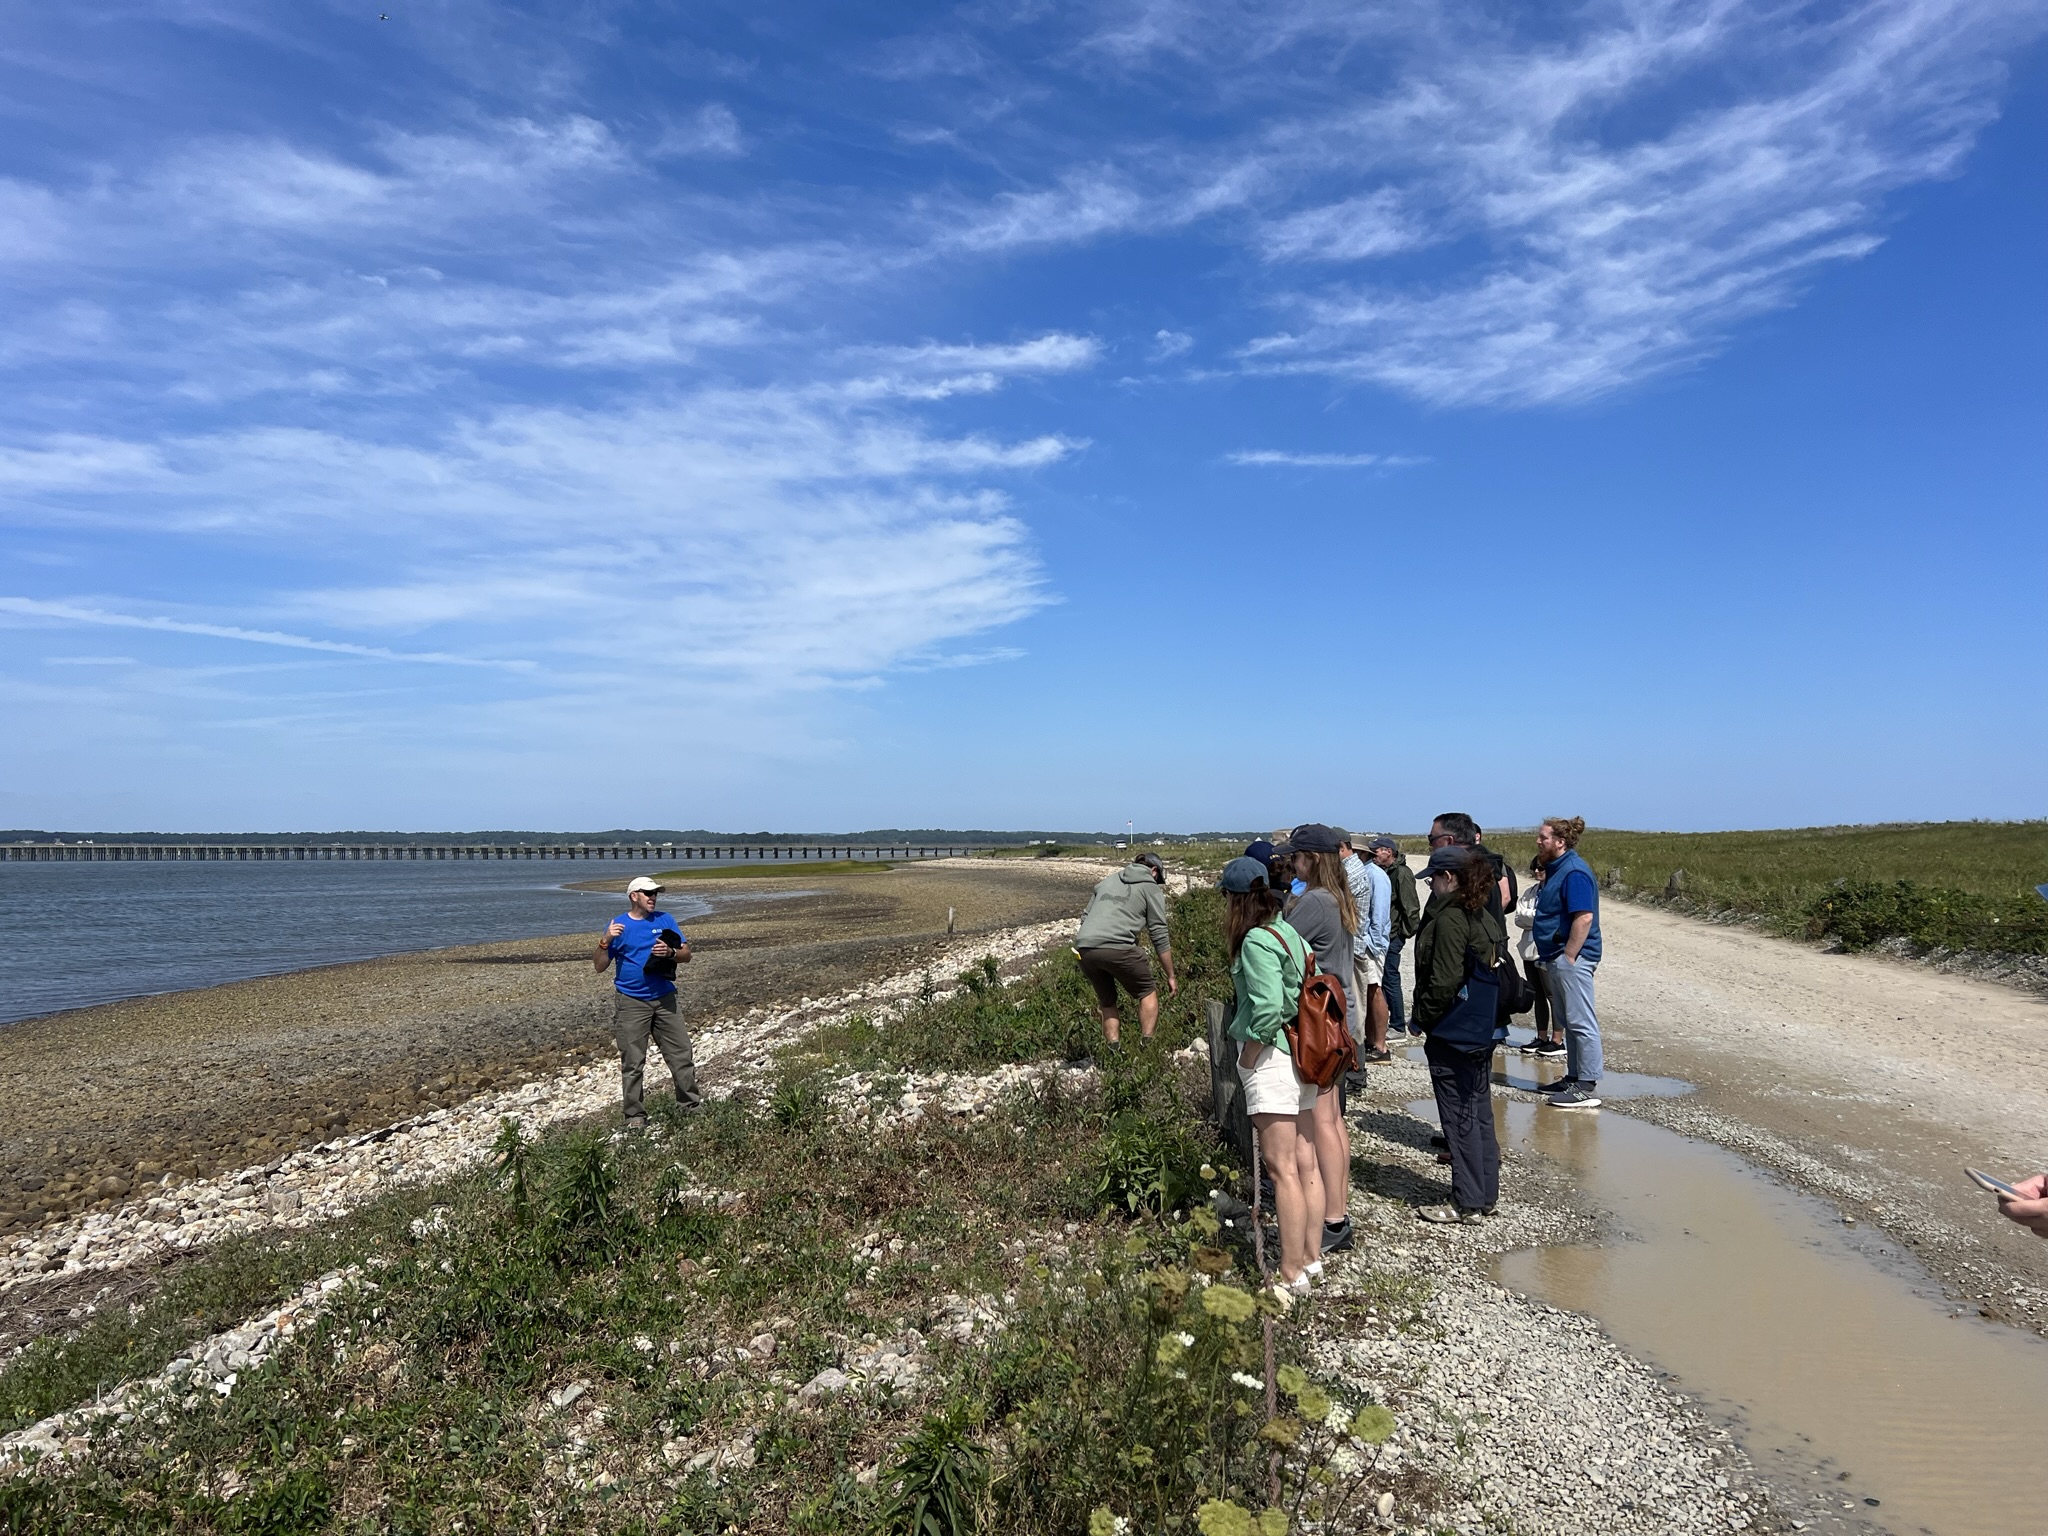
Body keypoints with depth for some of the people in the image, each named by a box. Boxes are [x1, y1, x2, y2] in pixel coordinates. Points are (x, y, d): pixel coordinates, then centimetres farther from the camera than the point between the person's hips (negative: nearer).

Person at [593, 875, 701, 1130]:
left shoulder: (665, 920, 5)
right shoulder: (618, 925, 0)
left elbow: (686, 955, 5)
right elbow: (599, 965, 0)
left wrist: (670, 952, -16)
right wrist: (606, 941, -17)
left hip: (664, 999, 2)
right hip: (631, 1003, -2)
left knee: (682, 1055, 4)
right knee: (632, 1063, 1)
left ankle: (692, 1104, 15)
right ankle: (635, 1115, 10)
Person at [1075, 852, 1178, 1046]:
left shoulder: (1107, 880, 30)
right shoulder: (1151, 887, 15)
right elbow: (1160, 936, 10)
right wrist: (1170, 976, 16)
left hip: (1084, 948, 5)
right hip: (1117, 947, -5)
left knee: (1106, 1001, 23)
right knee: (1147, 993, 17)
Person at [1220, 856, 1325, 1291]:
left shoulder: (1257, 940, -16)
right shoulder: (1291, 933, 10)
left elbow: (1267, 1009, -24)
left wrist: (1247, 1057, -12)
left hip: (1272, 1059, -9)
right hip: (1302, 1057, 9)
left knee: (1283, 1169, -2)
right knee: (1305, 1164, 14)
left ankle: (1292, 1274, 5)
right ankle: (1311, 1257, 24)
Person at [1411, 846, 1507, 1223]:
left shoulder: (1449, 919, -19)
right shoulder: (1485, 916, 8)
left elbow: (1443, 981, -23)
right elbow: (1491, 970, 14)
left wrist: (1425, 1018, -9)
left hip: (1451, 1034, -9)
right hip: (1482, 1030, 9)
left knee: (1459, 1118, -1)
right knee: (1480, 1112, 15)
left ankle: (1467, 1204, 6)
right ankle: (1487, 1195, 24)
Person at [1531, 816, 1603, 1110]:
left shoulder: (1574, 872, -17)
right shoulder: (1556, 869, 15)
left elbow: (1584, 918, -23)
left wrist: (1569, 956, -23)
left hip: (1572, 958, -11)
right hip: (1558, 958, 11)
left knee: (1581, 1022, -6)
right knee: (1568, 1021, 16)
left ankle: (1588, 1088, -2)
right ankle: (1574, 1077, 25)